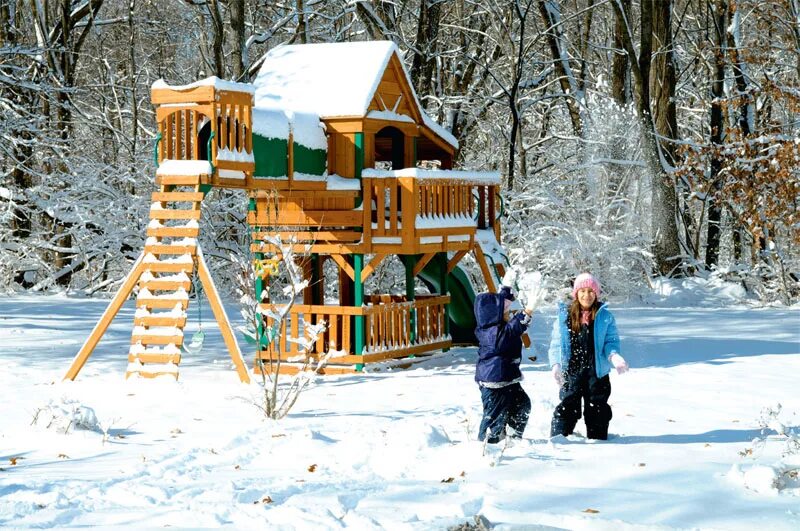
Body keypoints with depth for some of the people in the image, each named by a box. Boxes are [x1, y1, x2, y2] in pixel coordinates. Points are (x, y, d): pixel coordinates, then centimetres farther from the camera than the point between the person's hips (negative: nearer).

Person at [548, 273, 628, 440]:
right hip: (571, 371, 0)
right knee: (567, 407, -2)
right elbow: (556, 343, 2)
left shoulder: (605, 316, 2)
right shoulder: (565, 315, 2)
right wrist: (556, 364, -13)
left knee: (597, 409, 9)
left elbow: (611, 341, 1)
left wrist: (613, 356, -20)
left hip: (597, 372, 1)